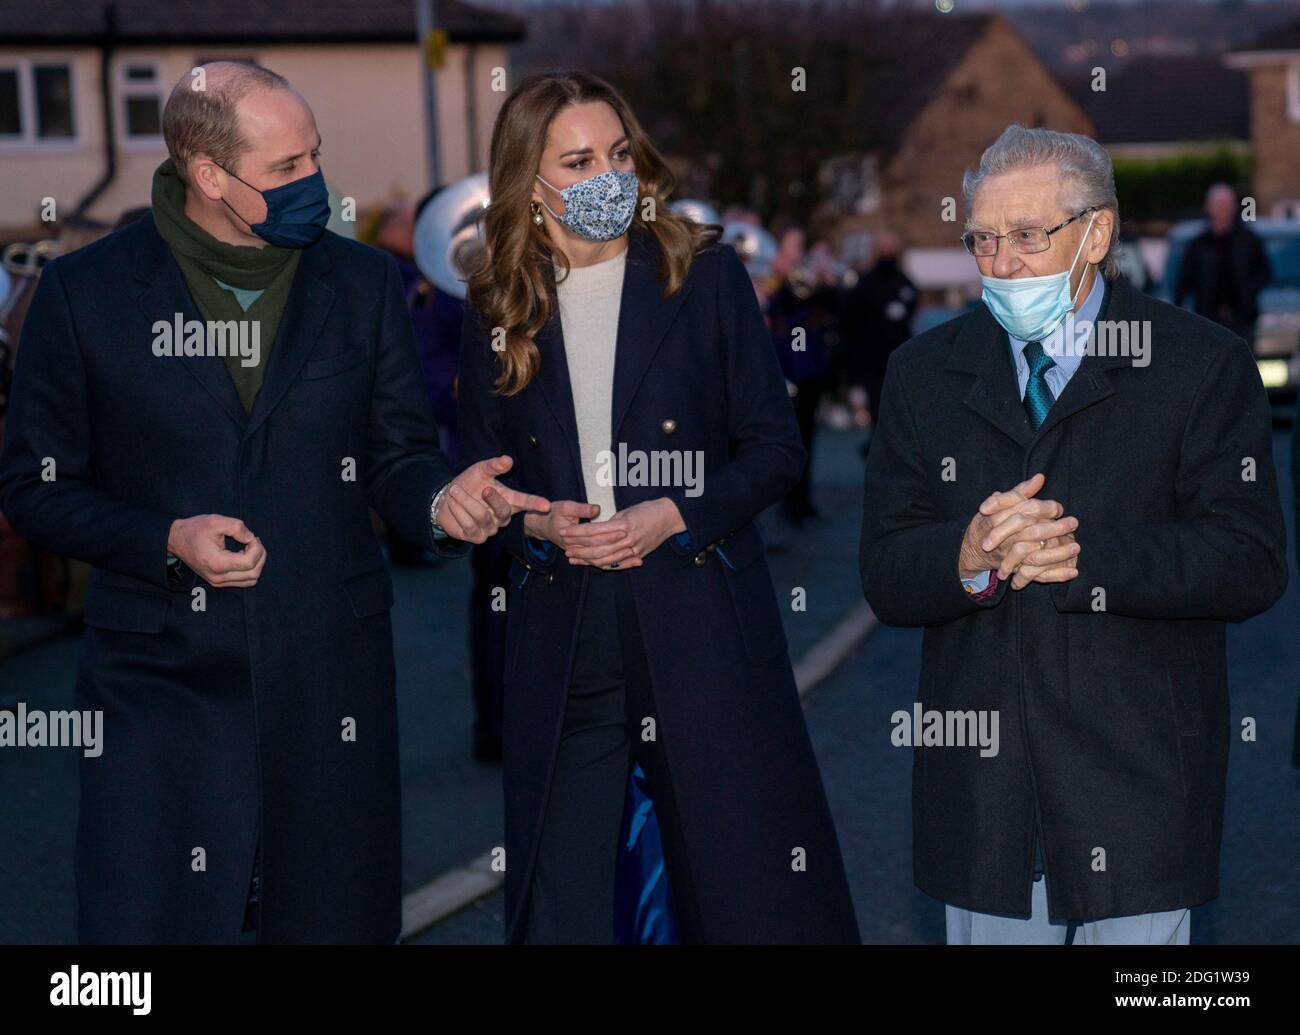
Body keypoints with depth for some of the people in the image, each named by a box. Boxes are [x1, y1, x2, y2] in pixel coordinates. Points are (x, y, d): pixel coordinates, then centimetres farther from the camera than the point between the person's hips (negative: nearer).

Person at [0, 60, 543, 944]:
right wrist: (166, 541, -12)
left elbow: (398, 456, 9)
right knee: (144, 921, -3)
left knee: (339, 918, 8)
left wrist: (441, 499, -14)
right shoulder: (87, 291, -1)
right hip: (161, 682, -2)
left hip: (332, 685, 2)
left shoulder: (364, 283, 6)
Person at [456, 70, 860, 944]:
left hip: (701, 620, -2)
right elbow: (478, 475, 13)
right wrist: (538, 523, -7)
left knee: (749, 877, 1)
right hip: (562, 634, 2)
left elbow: (776, 448, 1)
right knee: (557, 899, 6)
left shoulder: (705, 275, 1)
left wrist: (674, 516, -13)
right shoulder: (498, 312, 6)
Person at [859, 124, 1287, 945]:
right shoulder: (925, 371, 8)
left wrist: (1078, 556, -21)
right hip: (979, 784, 3)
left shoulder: (1203, 365, -2)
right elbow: (885, 577, 3)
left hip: (1137, 784, -2)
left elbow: (1253, 566, -10)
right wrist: (969, 559, -20)